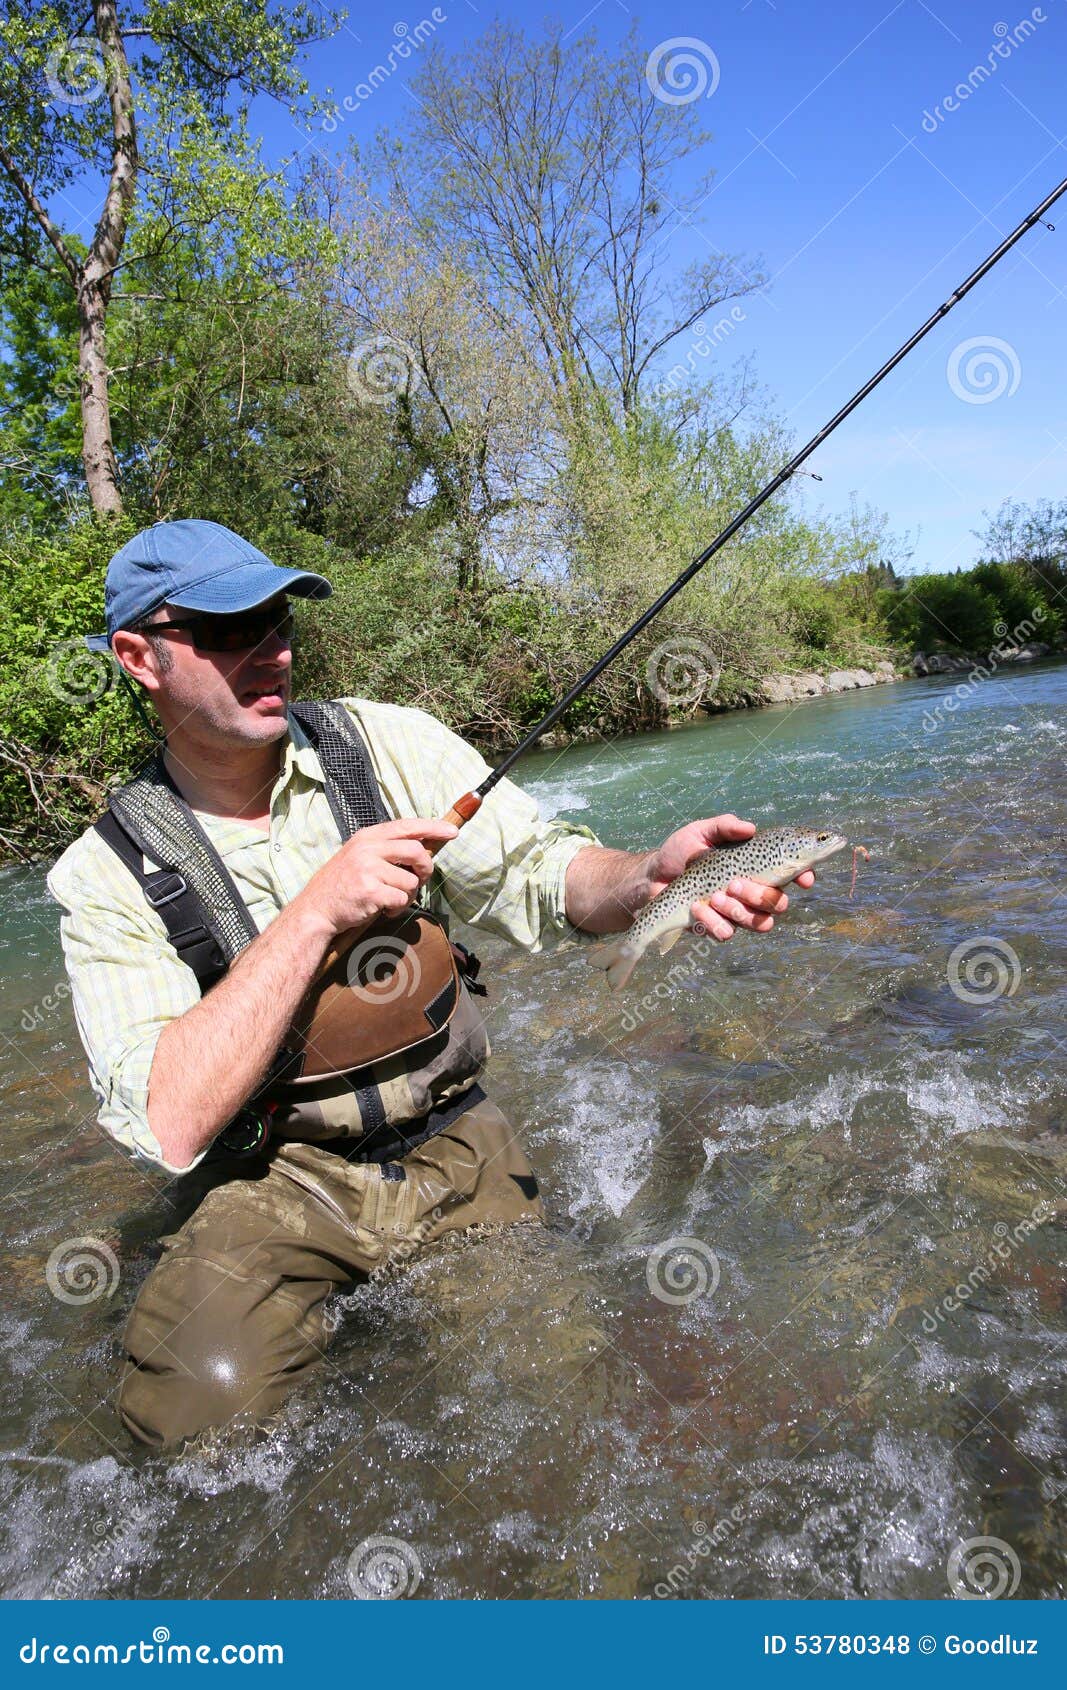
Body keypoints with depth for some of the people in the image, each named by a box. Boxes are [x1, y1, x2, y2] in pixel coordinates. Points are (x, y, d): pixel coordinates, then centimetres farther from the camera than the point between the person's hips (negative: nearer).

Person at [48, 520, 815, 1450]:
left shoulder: (389, 743, -3)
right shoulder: (106, 874, -9)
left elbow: (543, 871, -9)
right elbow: (168, 1126, -19)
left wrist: (653, 875, -31)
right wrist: (314, 912, -27)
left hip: (453, 1142, 3)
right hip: (275, 1181, -2)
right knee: (209, 1395, -25)